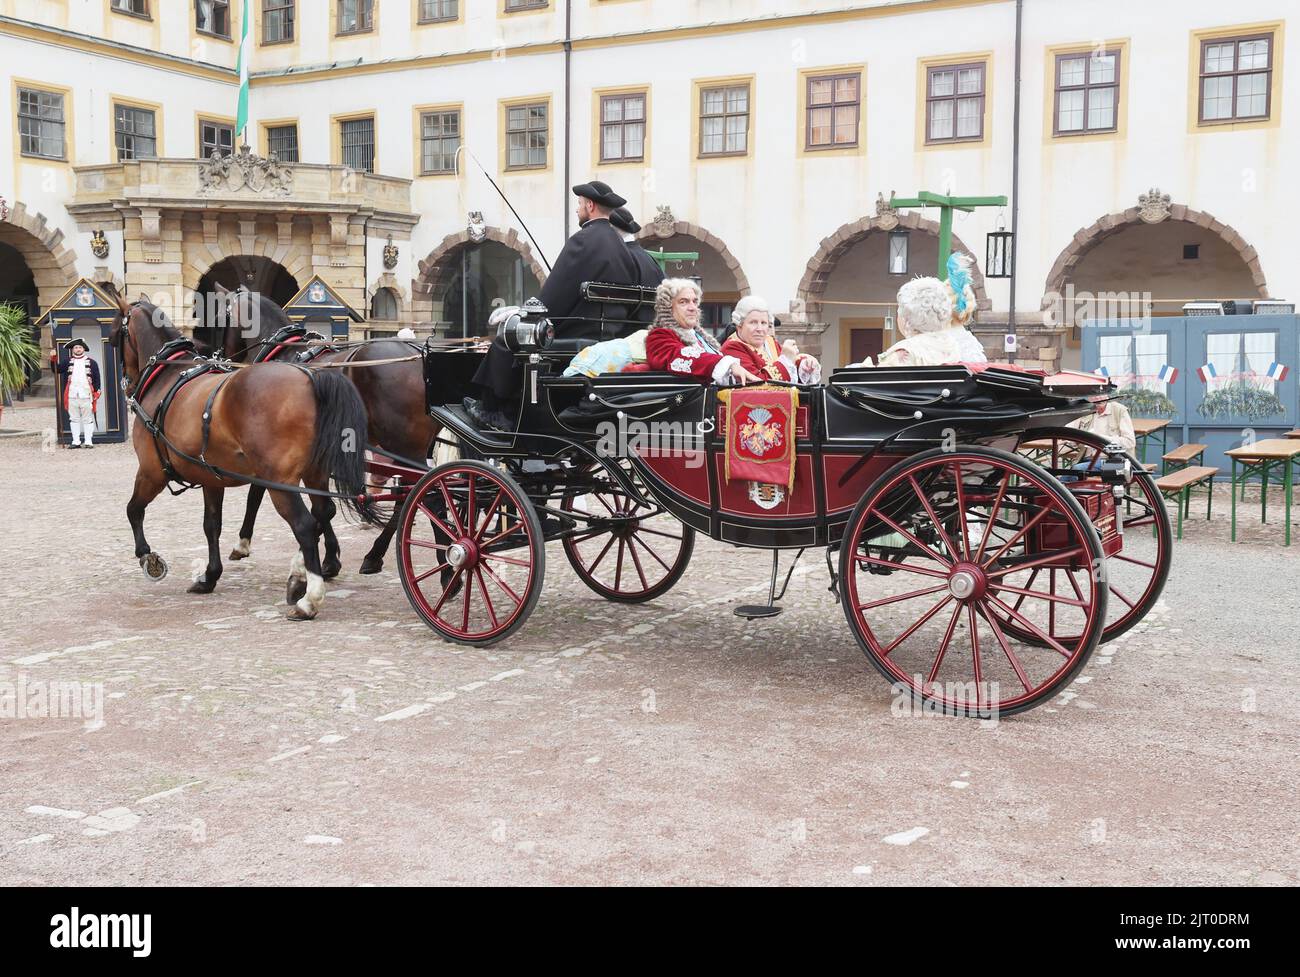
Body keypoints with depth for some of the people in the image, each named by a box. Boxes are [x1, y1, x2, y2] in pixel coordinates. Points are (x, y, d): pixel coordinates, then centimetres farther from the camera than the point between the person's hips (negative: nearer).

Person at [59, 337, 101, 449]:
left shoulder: (91, 363, 5)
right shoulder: (68, 362, 11)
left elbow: (97, 378, 5)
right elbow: (57, 370, 5)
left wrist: (96, 392, -2)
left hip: (86, 395, -2)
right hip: (72, 395, 2)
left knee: (88, 419, 2)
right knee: (74, 419, 6)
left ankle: (89, 441, 6)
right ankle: (76, 441, 11)